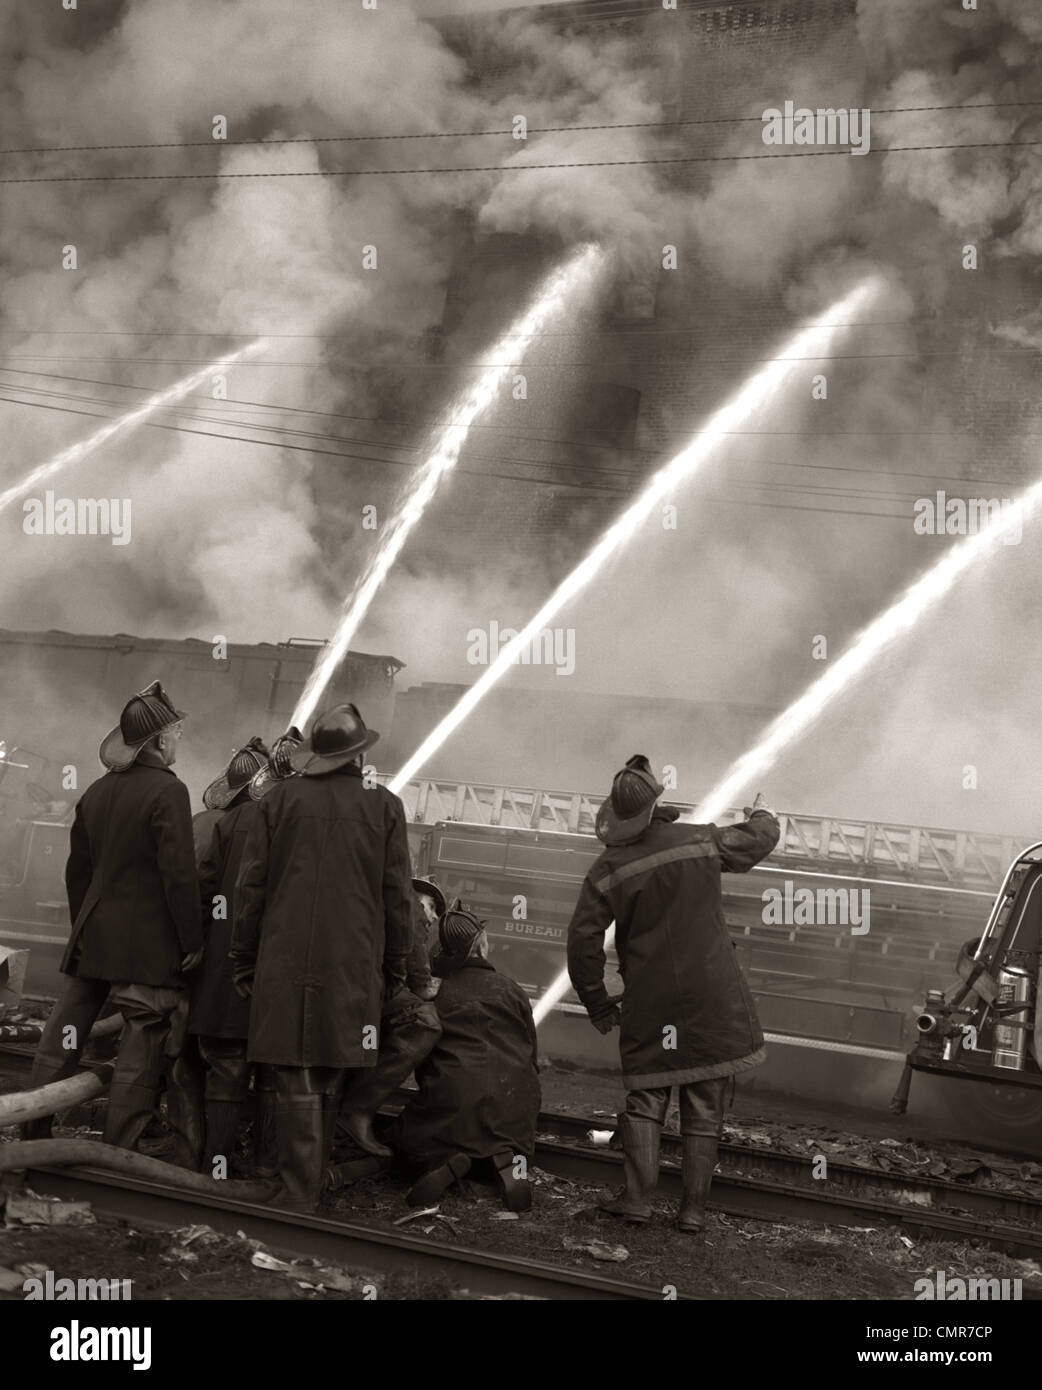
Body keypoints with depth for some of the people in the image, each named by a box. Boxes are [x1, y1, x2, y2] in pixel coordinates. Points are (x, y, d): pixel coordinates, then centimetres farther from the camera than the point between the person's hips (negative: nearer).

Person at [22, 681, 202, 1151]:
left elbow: (77, 869, 15)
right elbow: (179, 873, -17)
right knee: (140, 1054, -2)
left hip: (91, 938, 7)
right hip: (149, 947, -7)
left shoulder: (97, 792, 9)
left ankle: (32, 1141, 19)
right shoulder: (167, 790, -12)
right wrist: (192, 941, -10)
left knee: (61, 1042, 13)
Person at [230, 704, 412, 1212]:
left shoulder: (278, 799, 3)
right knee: (329, 1077, 12)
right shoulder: (384, 806, 3)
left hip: (285, 961, -1)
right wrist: (394, 968, 14)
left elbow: (250, 886, 4)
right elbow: (396, 895, 5)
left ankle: (299, 1191, -6)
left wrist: (244, 960, 12)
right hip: (353, 964, 1)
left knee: (296, 1079, -1)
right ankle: (312, 1180, 19)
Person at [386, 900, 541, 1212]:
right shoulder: (511, 990, 14)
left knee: (404, 1141, 18)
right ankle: (506, 1159, -7)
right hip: (514, 1106, 2)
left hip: (453, 1099, -2)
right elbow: (531, 1055, 20)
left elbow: (418, 1058, 15)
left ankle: (446, 1163, -15)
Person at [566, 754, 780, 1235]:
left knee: (646, 1098, 9)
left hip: (650, 1005, 0)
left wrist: (599, 1005, 9)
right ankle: (693, 1209, 6)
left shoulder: (608, 871, -2)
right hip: (712, 996, 0)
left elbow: (582, 941, -3)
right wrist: (762, 816, 39)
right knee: (704, 1108, 5)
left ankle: (637, 1196, -1)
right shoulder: (701, 842, -2)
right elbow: (757, 841, 15)